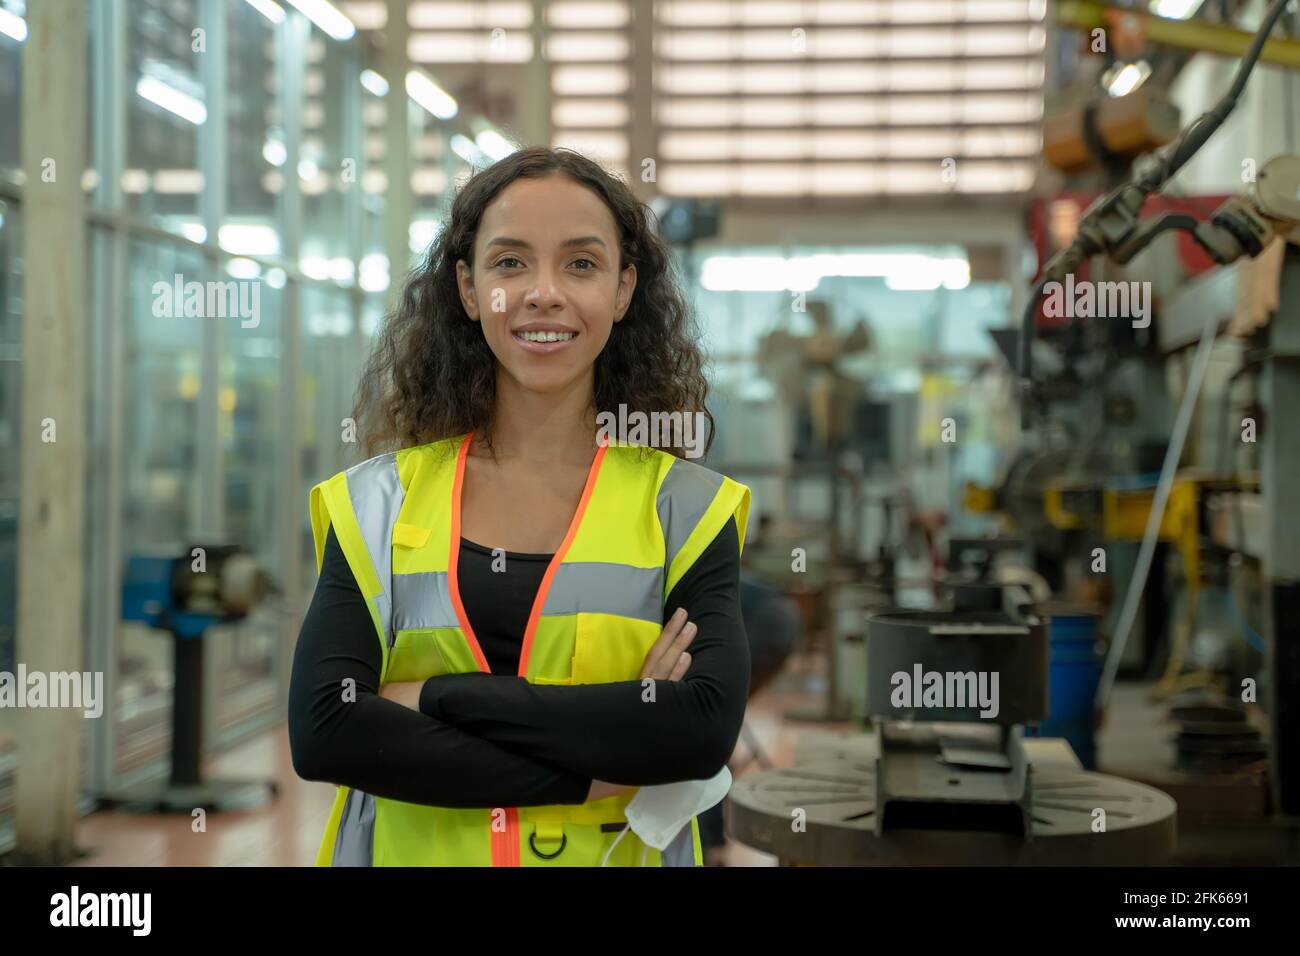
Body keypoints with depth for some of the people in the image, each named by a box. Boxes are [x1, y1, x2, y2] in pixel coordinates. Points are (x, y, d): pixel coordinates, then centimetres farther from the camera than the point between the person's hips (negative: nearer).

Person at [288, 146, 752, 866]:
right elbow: (321, 731, -17)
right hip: (414, 848, 0)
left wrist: (437, 697, -20)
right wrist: (592, 775, -22)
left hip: (616, 849, 0)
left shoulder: (685, 506, -5)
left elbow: (706, 727, -20)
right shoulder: (378, 501, -4)